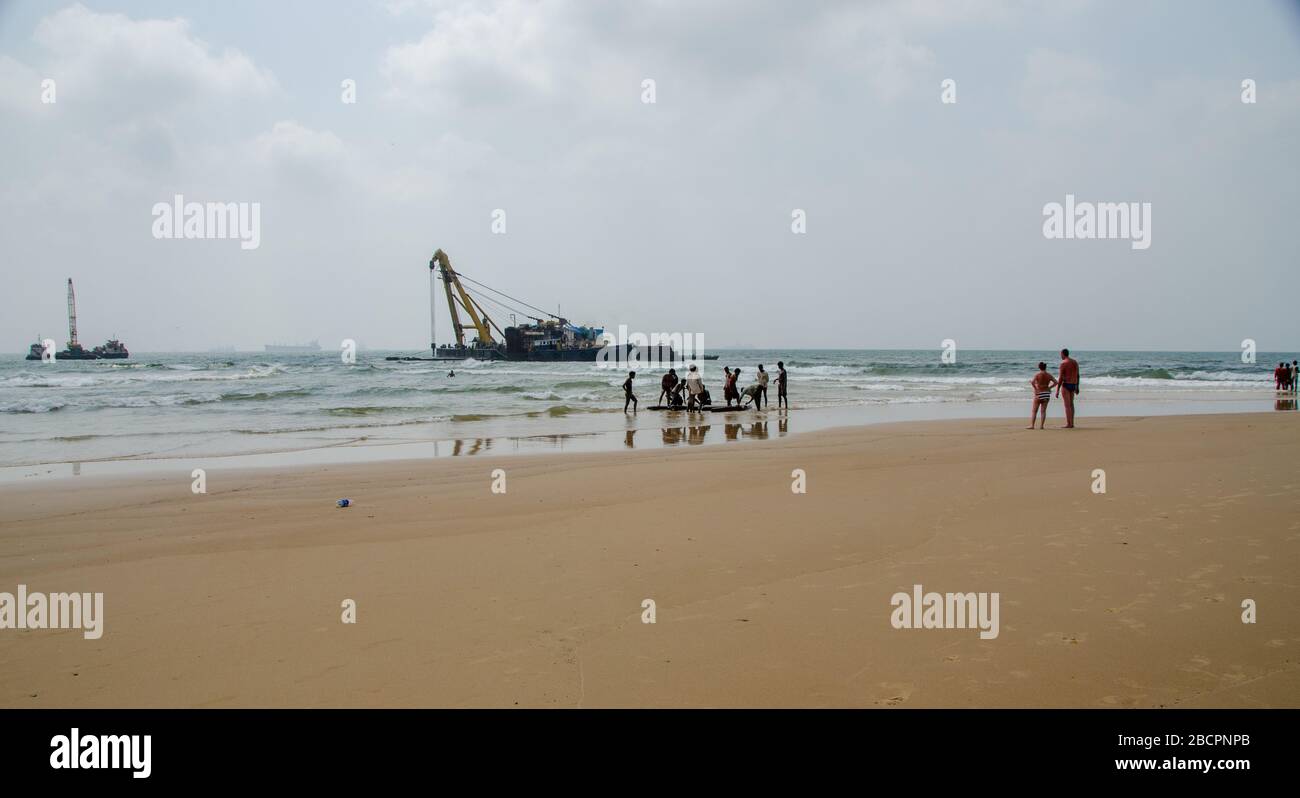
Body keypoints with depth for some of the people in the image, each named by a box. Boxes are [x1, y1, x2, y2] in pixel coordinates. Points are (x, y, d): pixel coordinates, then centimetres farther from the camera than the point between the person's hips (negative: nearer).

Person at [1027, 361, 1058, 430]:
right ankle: (1042, 426, 2)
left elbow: (1032, 382, -24)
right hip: (1047, 393, 4)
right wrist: (1049, 387, 11)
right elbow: (1056, 382, 2)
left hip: (1039, 394, -4)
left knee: (1034, 411, 2)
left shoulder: (1037, 375, -9)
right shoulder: (1049, 375, 3)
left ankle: (1031, 425, -5)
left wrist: (1035, 389, -12)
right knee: (1043, 411, 7)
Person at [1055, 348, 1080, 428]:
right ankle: (1072, 423, 16)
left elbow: (1060, 378, -16)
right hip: (1073, 385, 8)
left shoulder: (1063, 363, -14)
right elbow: (1077, 375, 13)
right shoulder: (1075, 362, 10)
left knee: (1067, 405, -5)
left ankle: (1069, 424, -6)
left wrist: (1057, 391, -13)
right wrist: (1077, 387, 20)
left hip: (1066, 385, -8)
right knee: (1071, 404, 16)